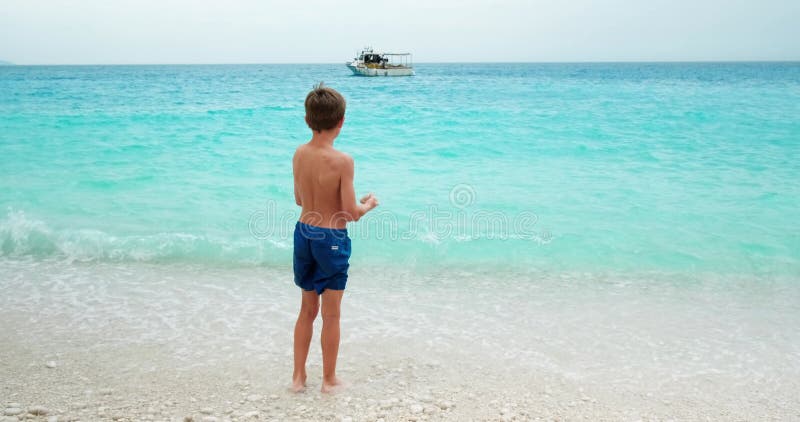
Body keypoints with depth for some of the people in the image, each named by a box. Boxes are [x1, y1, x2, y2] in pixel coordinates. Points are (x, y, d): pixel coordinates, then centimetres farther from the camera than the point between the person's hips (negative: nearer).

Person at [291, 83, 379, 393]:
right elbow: (352, 214, -17)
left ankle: (298, 377, 27)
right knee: (331, 314, 9)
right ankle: (329, 380, 22)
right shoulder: (342, 160, -20)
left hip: (303, 233, 6)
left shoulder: (299, 154, -1)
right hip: (331, 239, -6)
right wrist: (369, 204, 3)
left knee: (307, 309, 20)